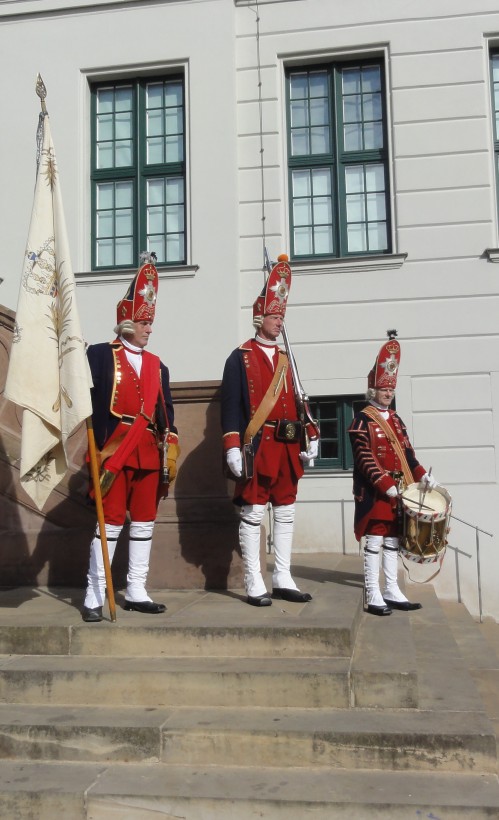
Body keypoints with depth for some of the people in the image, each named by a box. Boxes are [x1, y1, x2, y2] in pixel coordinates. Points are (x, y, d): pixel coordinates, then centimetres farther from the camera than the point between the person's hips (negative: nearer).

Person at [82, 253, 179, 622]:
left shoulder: (158, 366, 17)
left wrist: (170, 457, 10)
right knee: (111, 521, -5)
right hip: (114, 450, -5)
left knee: (145, 522, 9)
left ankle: (136, 592, 19)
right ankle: (94, 596, 3)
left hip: (148, 453, 6)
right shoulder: (100, 355, 0)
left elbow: (166, 415, 15)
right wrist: (96, 449, -17)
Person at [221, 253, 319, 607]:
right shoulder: (240, 357, -1)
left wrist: (311, 437, 11)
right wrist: (233, 448, -15)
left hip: (287, 447, 7)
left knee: (286, 513, 10)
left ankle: (283, 580, 20)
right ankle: (254, 585, 6)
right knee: (252, 513, -2)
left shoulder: (285, 358, 17)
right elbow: (231, 405, -7)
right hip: (257, 446, -7)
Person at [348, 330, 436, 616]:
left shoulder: (396, 419, 15)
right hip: (374, 492, -7)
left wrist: (422, 476, 3)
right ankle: (373, 596, 1)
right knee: (375, 541, -4)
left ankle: (392, 592, 18)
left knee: (393, 540, 10)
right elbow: (364, 458, -14)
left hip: (398, 490, 7)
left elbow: (407, 453, 16)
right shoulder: (363, 420, -7)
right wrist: (386, 485, -20)